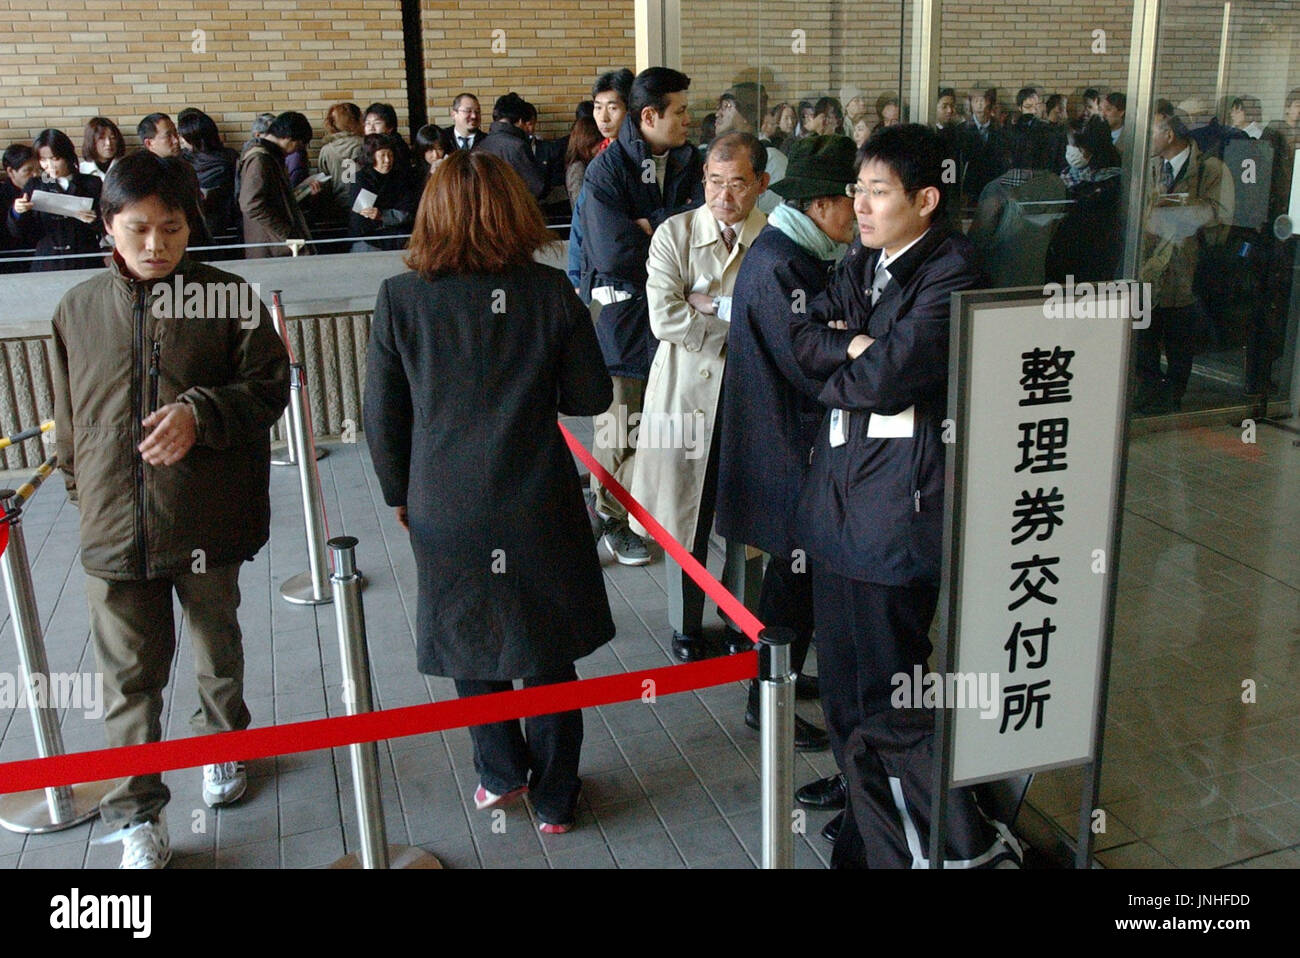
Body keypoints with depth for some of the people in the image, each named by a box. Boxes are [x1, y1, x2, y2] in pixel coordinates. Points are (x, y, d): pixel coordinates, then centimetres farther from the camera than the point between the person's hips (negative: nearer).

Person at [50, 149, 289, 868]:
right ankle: (137, 814, 18)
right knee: (129, 675, 5)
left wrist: (200, 413, -23)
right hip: (113, 530, 1)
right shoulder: (79, 308, 3)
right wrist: (80, 486, 17)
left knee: (219, 652, 20)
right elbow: (69, 414, 13)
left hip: (206, 522, -1)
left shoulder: (228, 298, -7)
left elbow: (268, 388, -7)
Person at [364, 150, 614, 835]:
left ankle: (501, 775, 34)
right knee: (547, 652, 15)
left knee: (471, 647, 21)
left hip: (446, 509, 0)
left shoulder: (400, 298, -8)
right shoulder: (550, 292, -8)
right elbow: (590, 397, -1)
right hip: (539, 507, 1)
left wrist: (399, 493, 14)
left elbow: (381, 415, -1)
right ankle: (553, 799, 27)